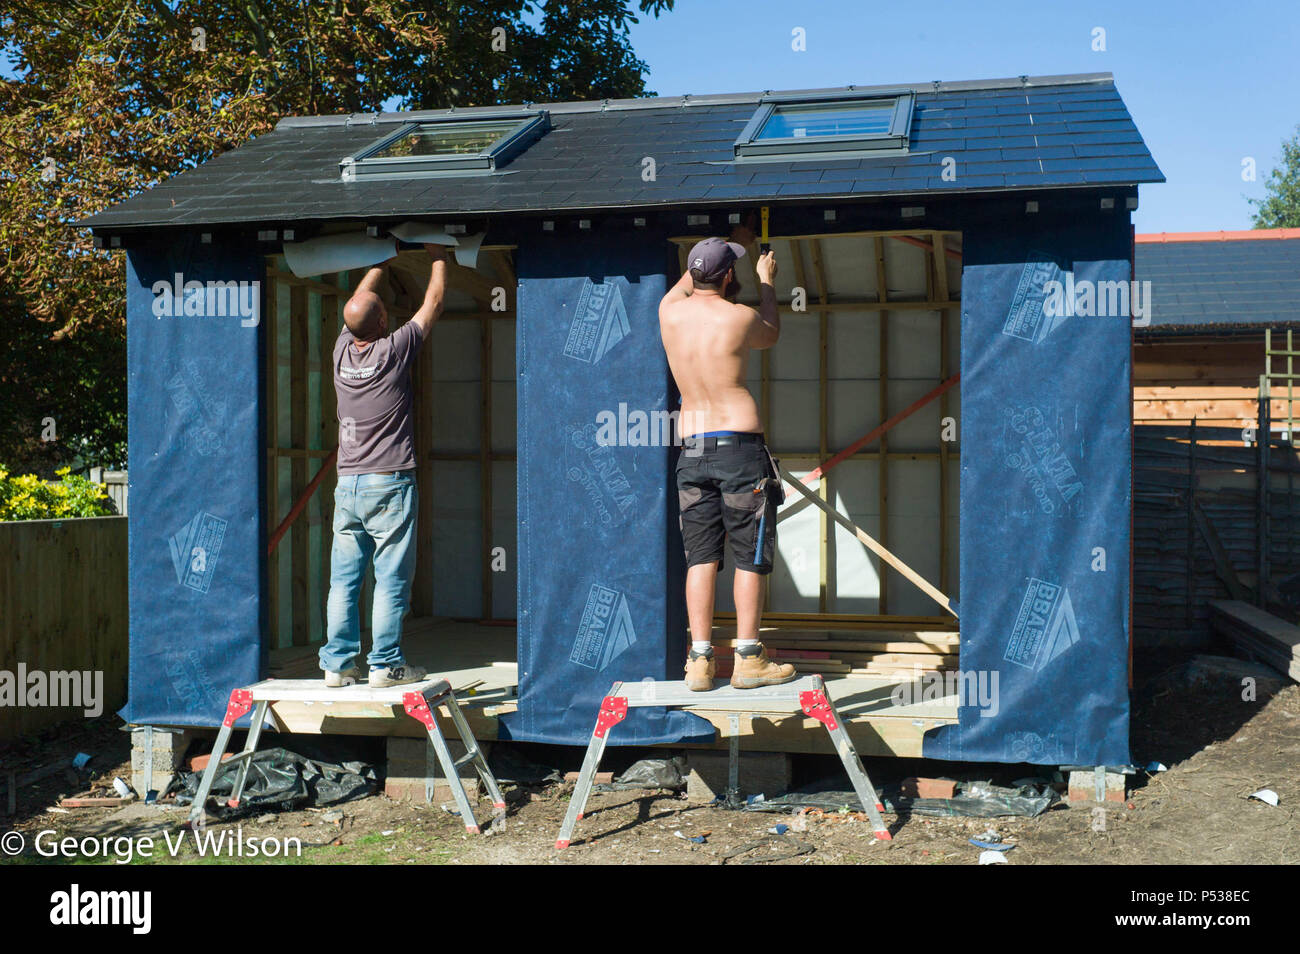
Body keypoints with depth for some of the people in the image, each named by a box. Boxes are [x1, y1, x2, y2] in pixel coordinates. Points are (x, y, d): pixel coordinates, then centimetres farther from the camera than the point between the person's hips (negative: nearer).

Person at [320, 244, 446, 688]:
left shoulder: (342, 348, 5)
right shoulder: (394, 350, -8)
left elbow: (359, 300, 24)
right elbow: (433, 302, 5)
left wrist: (382, 261, 35)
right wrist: (437, 257, 21)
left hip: (348, 484, 5)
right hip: (389, 484, -5)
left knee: (344, 579, 7)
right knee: (390, 579, 0)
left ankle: (338, 663, 10)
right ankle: (386, 664, 2)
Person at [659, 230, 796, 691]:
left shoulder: (670, 311, 5)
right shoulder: (741, 317, -5)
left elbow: (688, 280, 29)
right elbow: (771, 336, 19)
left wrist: (733, 239, 41)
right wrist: (766, 282, 33)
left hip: (691, 446, 4)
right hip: (740, 445, -4)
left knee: (701, 557, 7)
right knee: (750, 556, 3)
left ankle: (700, 659, 5)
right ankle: (748, 658, 6)